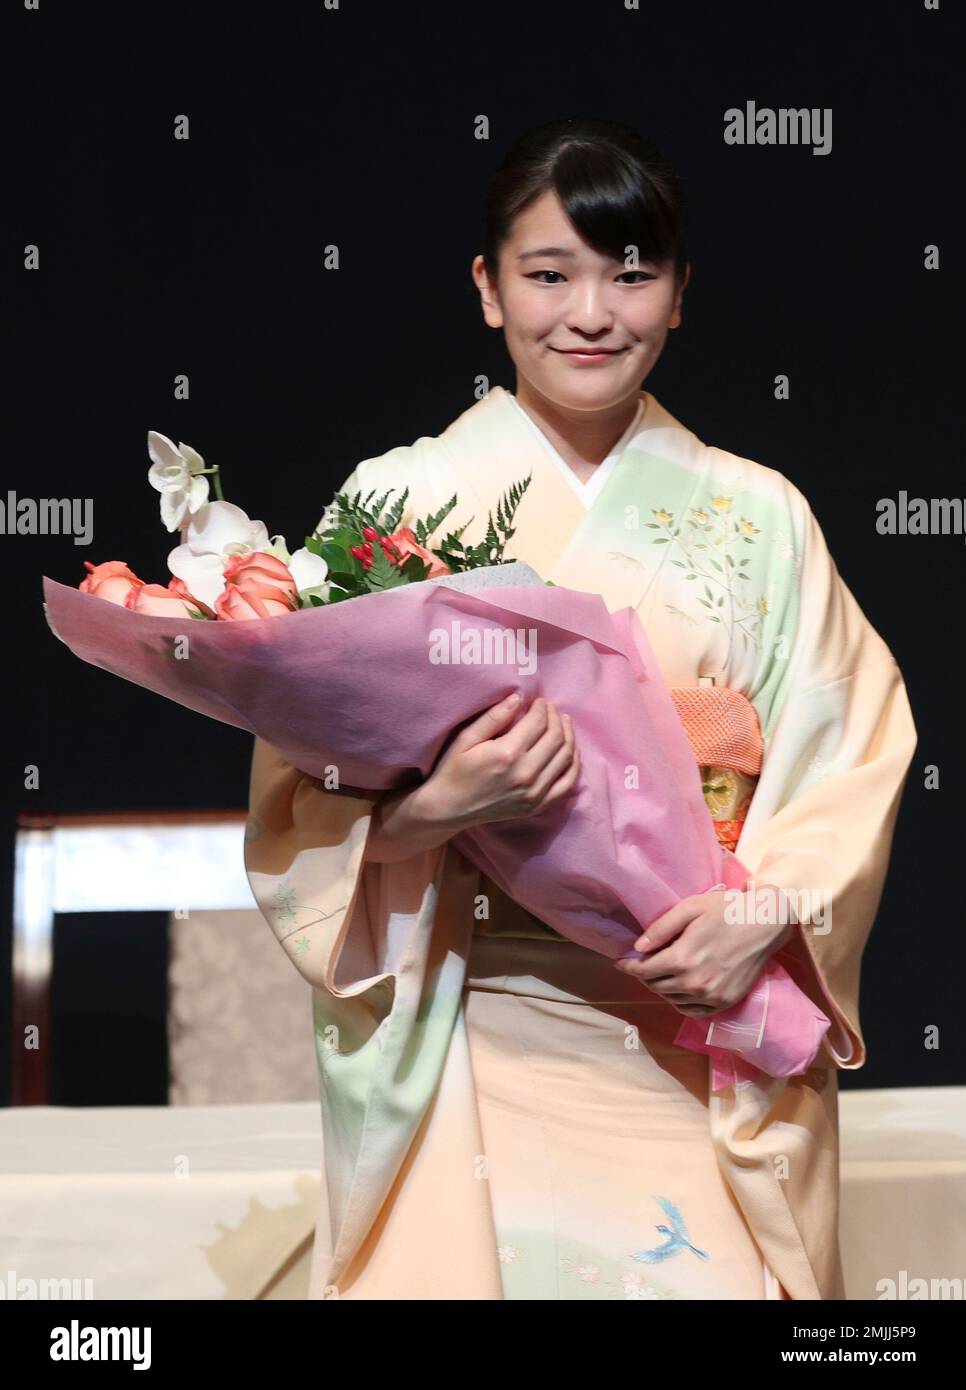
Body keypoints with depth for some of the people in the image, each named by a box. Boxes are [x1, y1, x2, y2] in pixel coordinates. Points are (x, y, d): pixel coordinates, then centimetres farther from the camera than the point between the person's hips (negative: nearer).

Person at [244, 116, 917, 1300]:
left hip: (713, 1056, 2)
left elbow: (853, 753, 3)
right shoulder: (399, 500, 0)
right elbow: (303, 799, -2)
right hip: (474, 1054, -1)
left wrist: (767, 911, -13)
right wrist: (438, 807, -21)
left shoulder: (757, 515, 5)